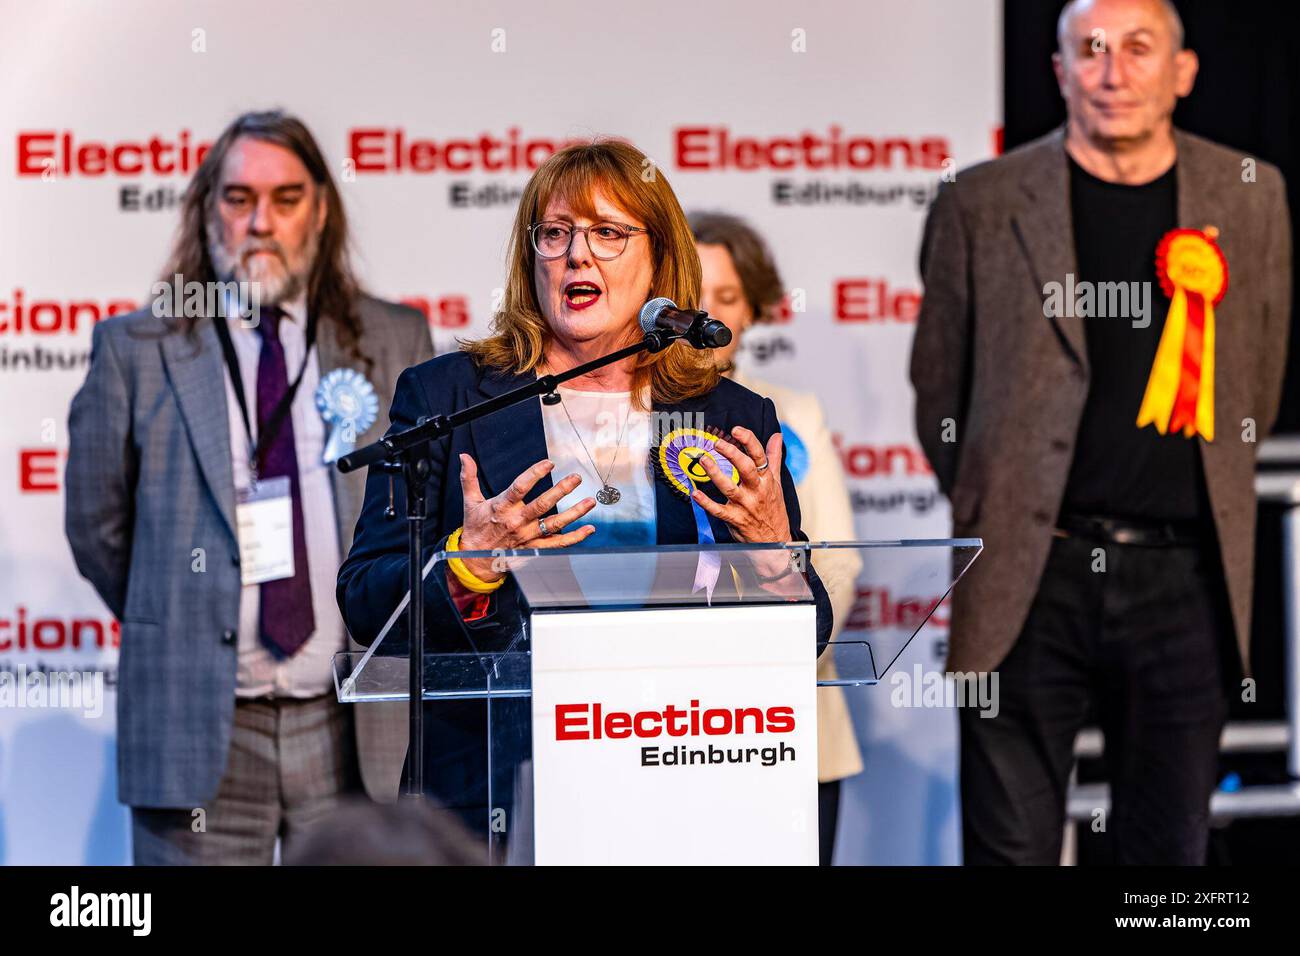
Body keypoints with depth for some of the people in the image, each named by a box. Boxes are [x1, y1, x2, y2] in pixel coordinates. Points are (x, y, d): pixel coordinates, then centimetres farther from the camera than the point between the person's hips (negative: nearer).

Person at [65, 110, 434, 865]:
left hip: (356, 726, 1)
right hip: (196, 724, -1)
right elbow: (98, 525, 10)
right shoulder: (134, 349, 5)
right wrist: (171, 626, 10)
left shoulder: (396, 341, 10)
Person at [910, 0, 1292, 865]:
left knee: (1172, 849, 10)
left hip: (1185, 576, 2)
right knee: (1012, 847, 2)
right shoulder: (983, 204, 1)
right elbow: (938, 387, 10)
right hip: (1033, 579, -1)